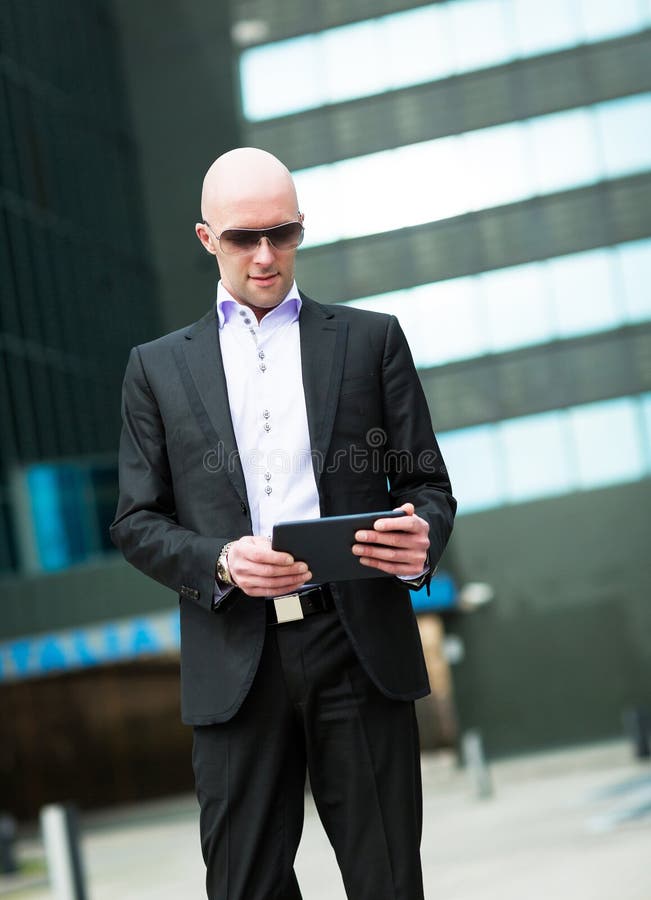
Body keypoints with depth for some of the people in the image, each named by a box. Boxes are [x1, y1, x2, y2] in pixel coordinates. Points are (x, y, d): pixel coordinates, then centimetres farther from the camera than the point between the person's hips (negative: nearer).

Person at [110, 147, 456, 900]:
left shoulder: (371, 339, 11)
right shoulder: (159, 366, 12)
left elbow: (427, 483, 10)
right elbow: (137, 521, 9)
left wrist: (420, 539, -14)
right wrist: (222, 562, -11)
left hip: (358, 645, 0)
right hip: (234, 660, 1)